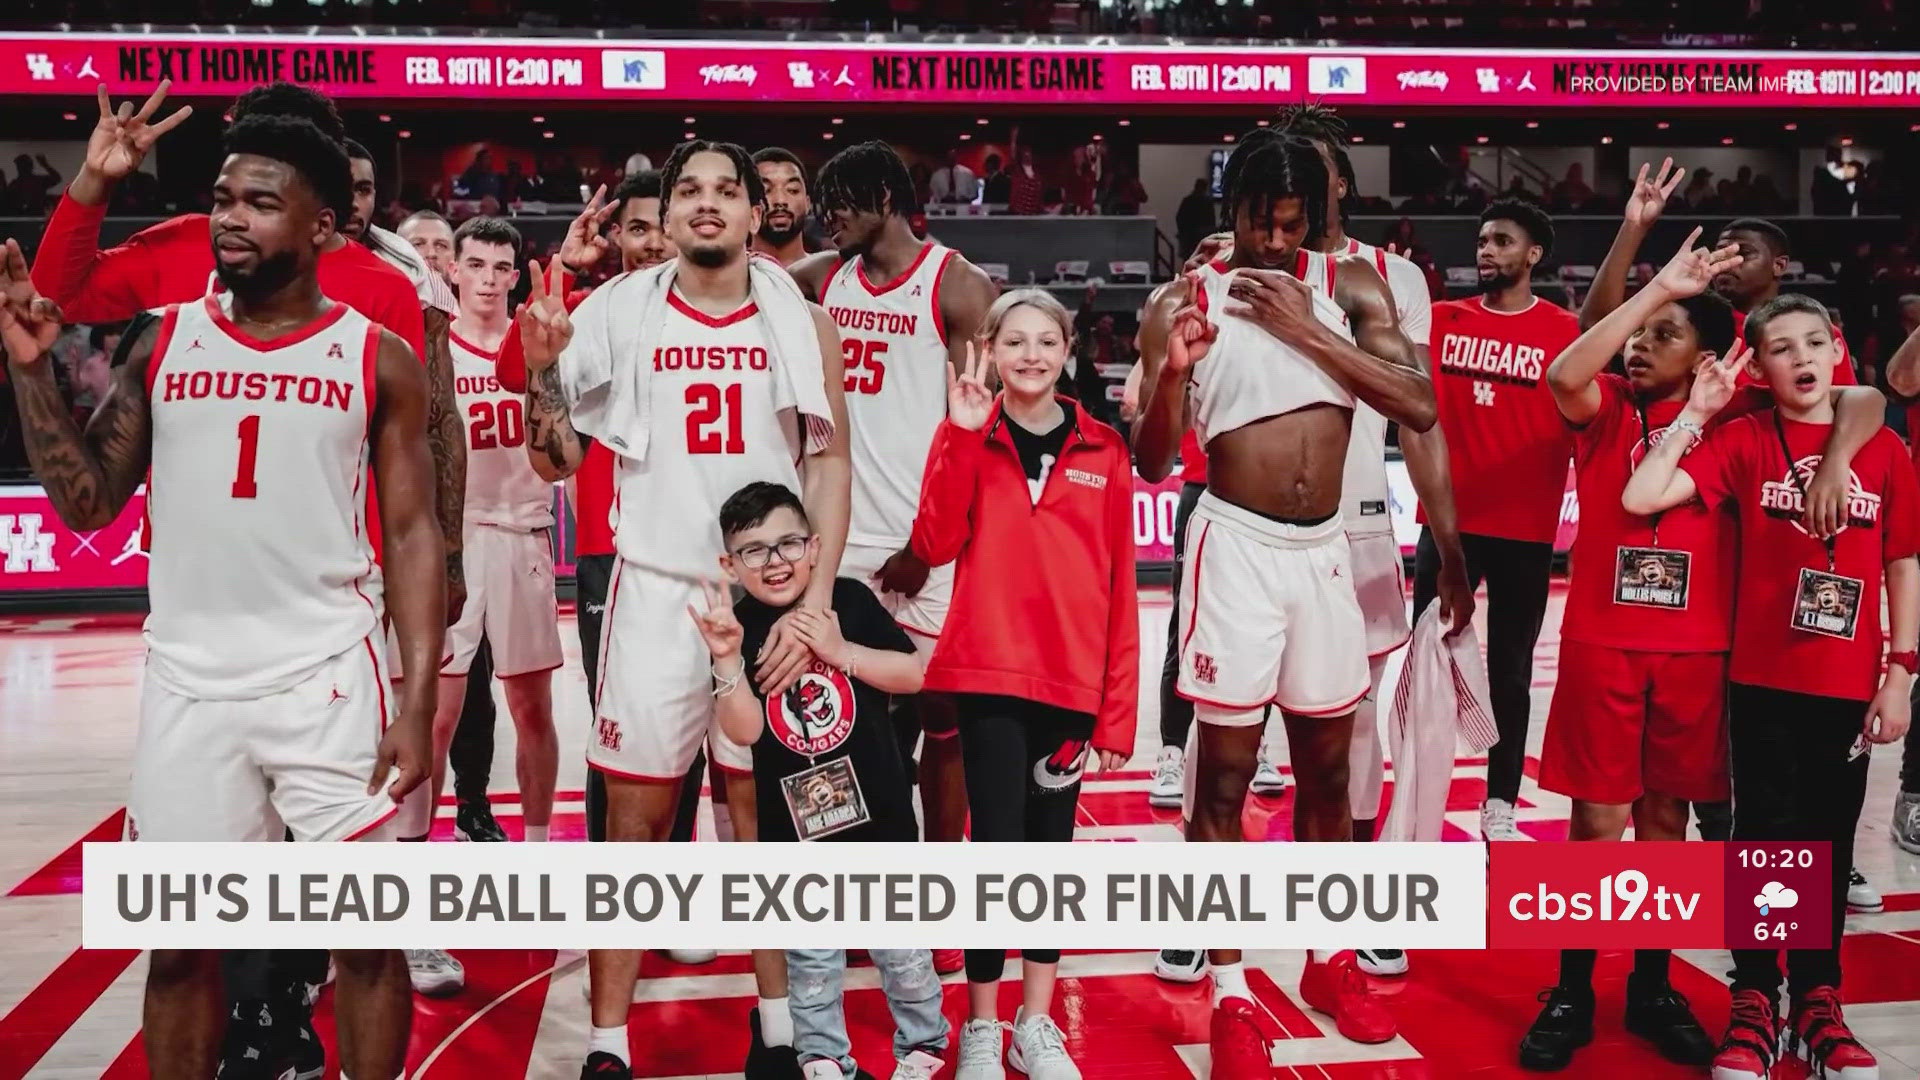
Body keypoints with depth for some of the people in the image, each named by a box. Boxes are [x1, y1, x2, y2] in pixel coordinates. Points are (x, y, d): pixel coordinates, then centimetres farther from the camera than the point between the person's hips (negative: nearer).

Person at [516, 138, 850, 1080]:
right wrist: (543, 370, -13)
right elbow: (555, 463, 5)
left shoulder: (800, 320, 2)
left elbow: (829, 462, 0)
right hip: (655, 588, 0)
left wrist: (816, 599, -9)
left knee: (763, 810, 7)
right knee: (634, 814, 5)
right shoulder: (620, 311, 2)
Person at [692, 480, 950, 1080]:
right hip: (793, 819, 0)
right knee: (810, 955, 14)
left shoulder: (850, 600, -8)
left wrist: (840, 651, -18)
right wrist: (727, 658, -32)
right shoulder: (738, 627, -9)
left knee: (899, 942, 15)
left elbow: (914, 675, -6)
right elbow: (744, 731, -18)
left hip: (876, 805, 0)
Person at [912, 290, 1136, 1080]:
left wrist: (1118, 706, 1)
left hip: (1071, 679, 2)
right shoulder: (971, 438, 3)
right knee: (997, 842, -4)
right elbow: (935, 546, -12)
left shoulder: (1103, 451, 5)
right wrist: (961, 433, -16)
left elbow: (1119, 586, 4)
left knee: (1051, 842, 11)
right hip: (989, 673, -2)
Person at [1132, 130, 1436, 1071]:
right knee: (1225, 771, 0)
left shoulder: (1350, 286, 3)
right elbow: (1152, 461, -5)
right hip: (1236, 543, -3)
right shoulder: (1183, 303, -3)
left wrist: (1308, 329, -14)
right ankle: (1230, 995, 11)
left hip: (1325, 546, 3)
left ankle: (1330, 958, 34)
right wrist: (1172, 371, -24)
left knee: (1326, 761, 15)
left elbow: (1419, 407, -9)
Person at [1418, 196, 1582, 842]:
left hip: (1525, 530, -1)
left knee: (1509, 672, 9)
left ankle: (1500, 808, 19)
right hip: (1448, 521, 2)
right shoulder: (1442, 321, 6)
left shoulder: (1565, 331, -1)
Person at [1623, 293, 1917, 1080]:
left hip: (1849, 685, 2)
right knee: (1764, 838, 4)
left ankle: (1818, 1000, 27)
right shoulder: (1742, 440, -3)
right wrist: (1696, 412, -12)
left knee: (1829, 842, 12)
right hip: (1763, 680, -2)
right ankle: (1753, 1001, 19)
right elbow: (1640, 498, -15)